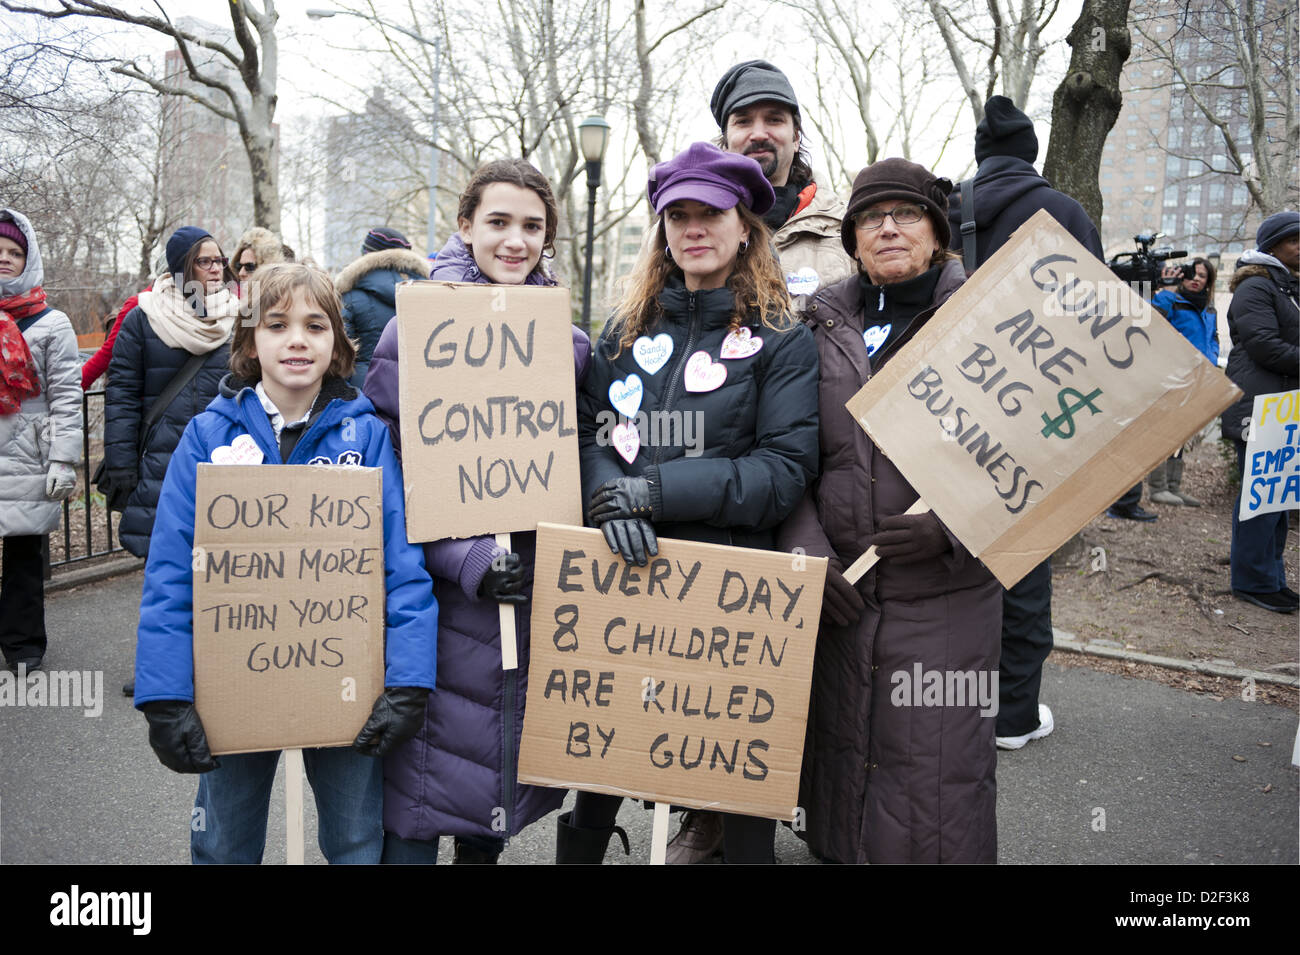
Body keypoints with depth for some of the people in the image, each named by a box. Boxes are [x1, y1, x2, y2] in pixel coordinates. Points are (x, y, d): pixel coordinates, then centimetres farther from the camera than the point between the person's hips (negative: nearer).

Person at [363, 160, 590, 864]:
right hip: (443, 598, -4)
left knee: (511, 769, 18)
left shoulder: (569, 343, 7)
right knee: (418, 807, 4)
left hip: (539, 590, 4)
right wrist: (463, 559, -19)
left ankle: (483, 846, 41)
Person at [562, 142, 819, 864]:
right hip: (620, 570, 3)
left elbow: (784, 471, -10)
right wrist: (609, 498, -16)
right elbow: (587, 430, 6)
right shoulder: (629, 329, 12)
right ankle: (578, 851, 38)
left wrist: (657, 489, -18)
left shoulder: (783, 341, -1)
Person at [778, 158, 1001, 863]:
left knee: (939, 776, 3)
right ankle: (834, 848, 36)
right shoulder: (824, 325, 8)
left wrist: (953, 528, -16)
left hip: (945, 594, -3)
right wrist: (806, 548, -5)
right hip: (841, 590, 3)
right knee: (840, 756, 14)